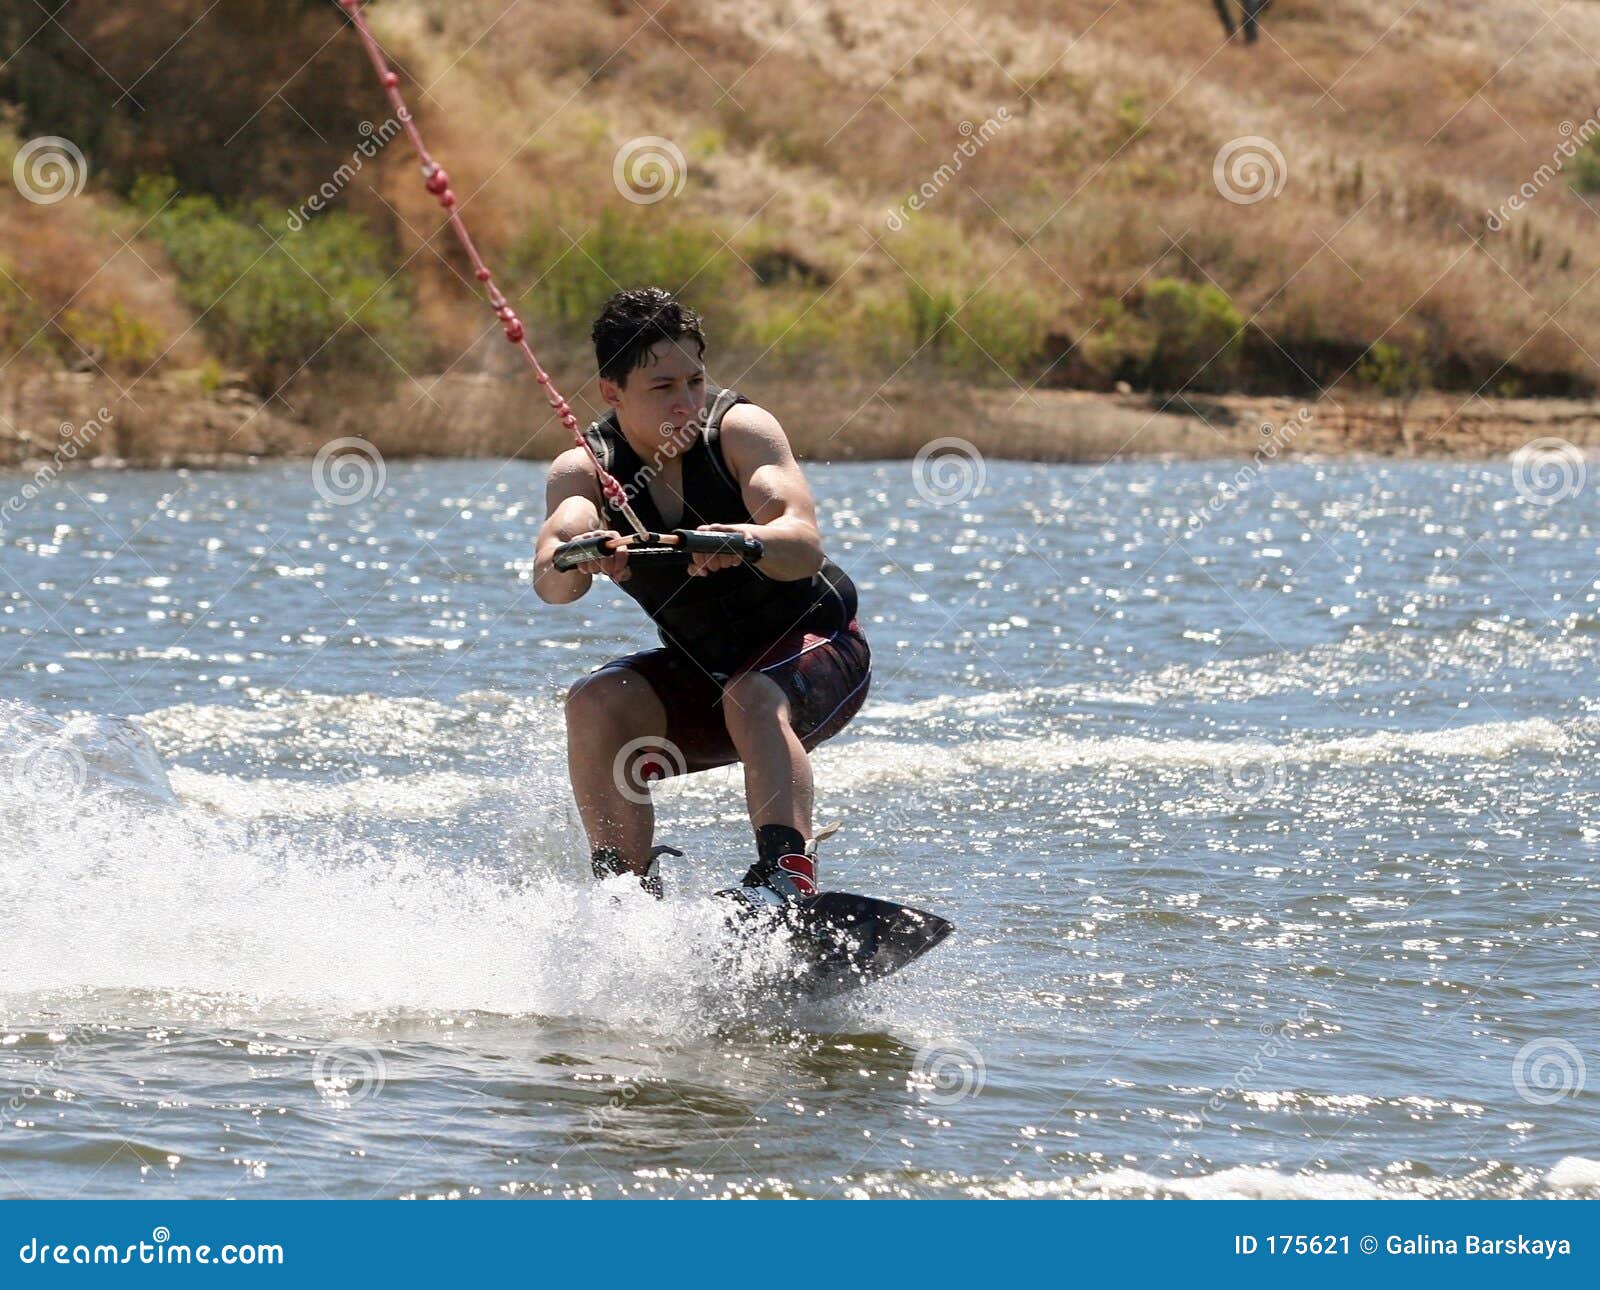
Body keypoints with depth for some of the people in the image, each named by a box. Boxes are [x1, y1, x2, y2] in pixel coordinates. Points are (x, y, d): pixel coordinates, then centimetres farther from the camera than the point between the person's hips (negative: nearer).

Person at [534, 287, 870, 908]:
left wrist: (743, 542, -55)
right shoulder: (584, 470, -12)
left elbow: (804, 548, -33)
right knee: (595, 705, -21)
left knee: (752, 698, -34)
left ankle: (787, 877, -48)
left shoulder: (740, 429, -19)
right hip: (703, 670, 4)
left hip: (816, 646, -4)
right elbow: (549, 582, -31)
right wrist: (575, 563, -56)